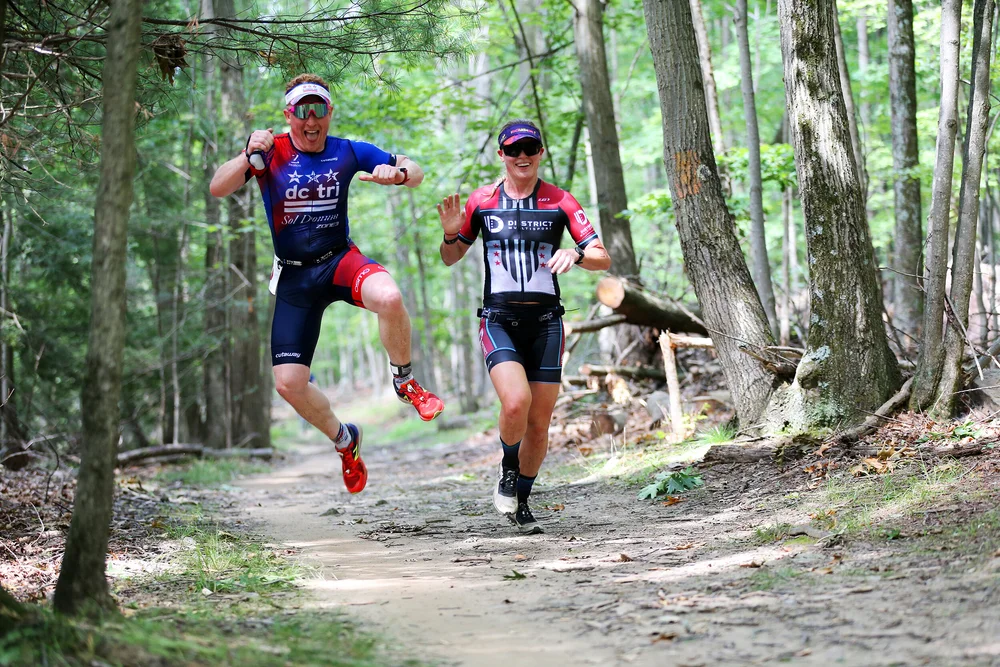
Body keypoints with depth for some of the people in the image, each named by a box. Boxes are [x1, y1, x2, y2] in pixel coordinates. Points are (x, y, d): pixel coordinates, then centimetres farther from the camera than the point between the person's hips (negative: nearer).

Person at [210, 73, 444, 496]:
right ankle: (344, 439, 22)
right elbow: (217, 189, -18)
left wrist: (397, 173, -19)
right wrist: (249, 155, -35)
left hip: (340, 260, -1)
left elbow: (415, 173, 5)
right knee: (289, 384, -7)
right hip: (294, 278, 1)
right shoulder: (271, 153, -6)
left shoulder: (347, 153, -2)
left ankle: (404, 381, -10)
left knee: (389, 297, -37)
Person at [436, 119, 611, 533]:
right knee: (516, 402, -24)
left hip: (545, 322, 1)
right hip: (498, 320, -1)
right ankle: (507, 472, 6)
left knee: (539, 423, 3)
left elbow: (602, 259, 0)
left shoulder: (560, 202, 3)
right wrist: (451, 234, -7)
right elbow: (451, 258, 15)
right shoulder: (482, 201, 5)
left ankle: (522, 500, 25)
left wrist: (576, 255, -21)